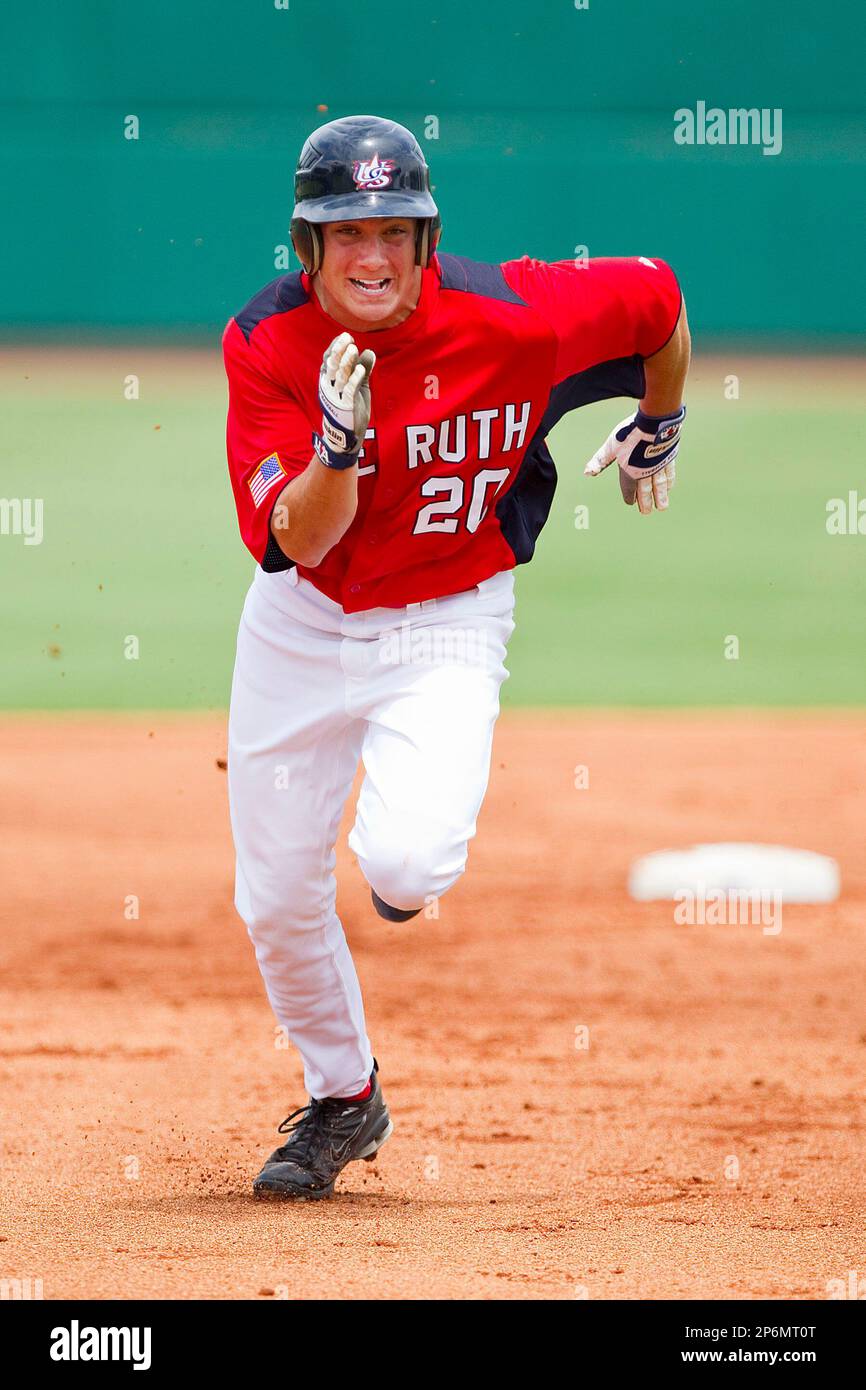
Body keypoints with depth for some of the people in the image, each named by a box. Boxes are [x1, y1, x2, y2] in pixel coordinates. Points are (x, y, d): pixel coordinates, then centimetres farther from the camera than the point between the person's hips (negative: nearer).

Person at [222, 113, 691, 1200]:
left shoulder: (511, 318, -20)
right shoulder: (267, 344, -16)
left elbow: (657, 298, -1)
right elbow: (302, 539, -22)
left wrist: (656, 435, 15)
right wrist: (340, 441, -42)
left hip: (445, 629, -2)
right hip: (300, 621, 2)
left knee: (404, 863, -25)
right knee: (276, 898, 7)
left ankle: (406, 860, 15)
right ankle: (342, 1099, 33)